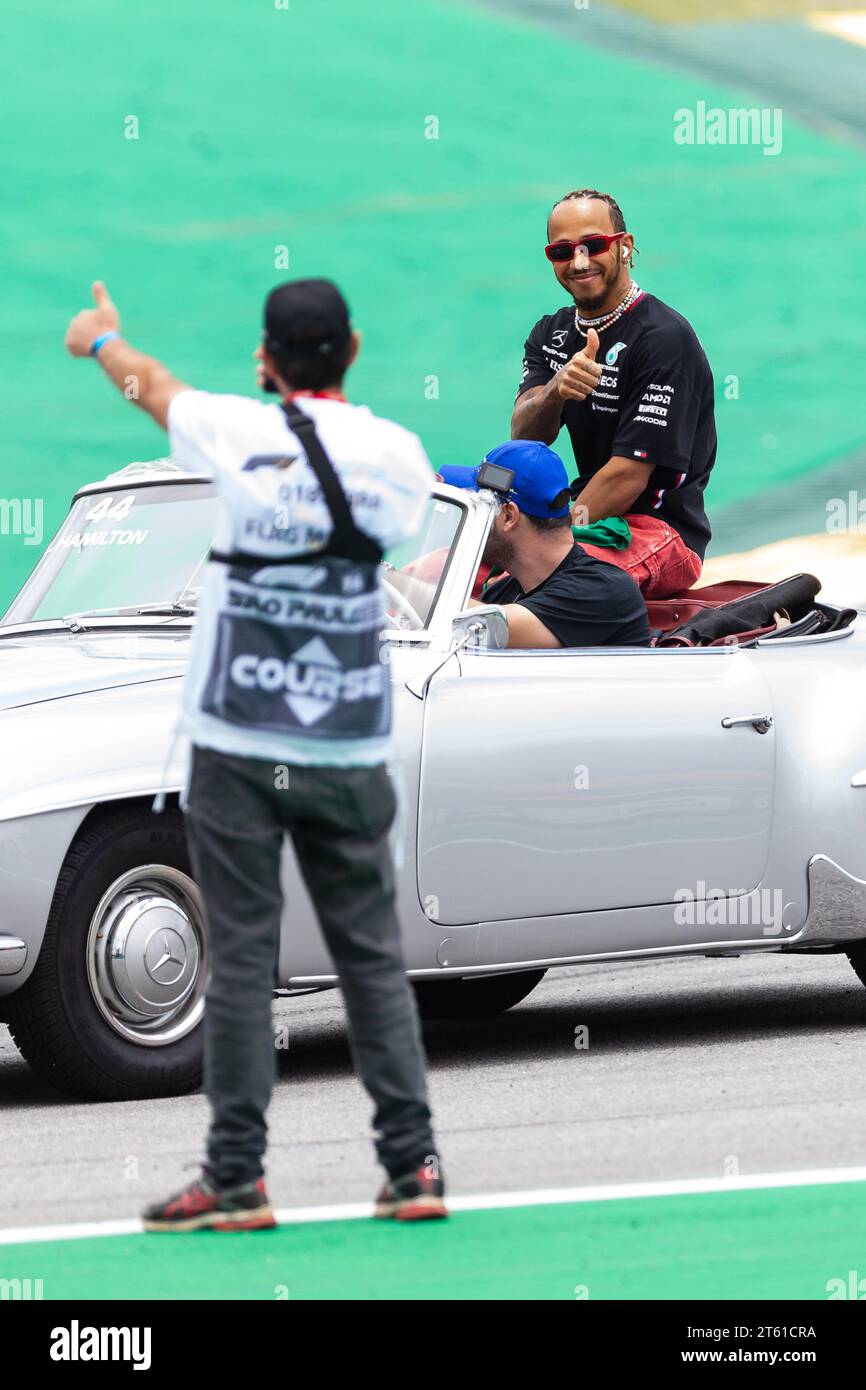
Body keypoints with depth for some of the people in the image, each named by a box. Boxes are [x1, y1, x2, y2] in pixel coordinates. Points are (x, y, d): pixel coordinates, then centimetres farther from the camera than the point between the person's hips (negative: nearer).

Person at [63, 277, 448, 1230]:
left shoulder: (240, 433, -6)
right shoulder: (397, 453, 0)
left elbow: (154, 387, 15)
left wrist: (101, 340, 37)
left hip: (238, 741, -2)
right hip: (350, 749, 2)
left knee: (241, 956, -1)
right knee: (373, 954, 6)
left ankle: (236, 1177, 0)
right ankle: (412, 1164, 4)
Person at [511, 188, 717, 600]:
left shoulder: (664, 338, -12)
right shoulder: (551, 334, 13)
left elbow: (630, 472, -16)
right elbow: (523, 438, -1)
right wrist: (555, 392, -23)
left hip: (662, 531, -8)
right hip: (583, 516, 8)